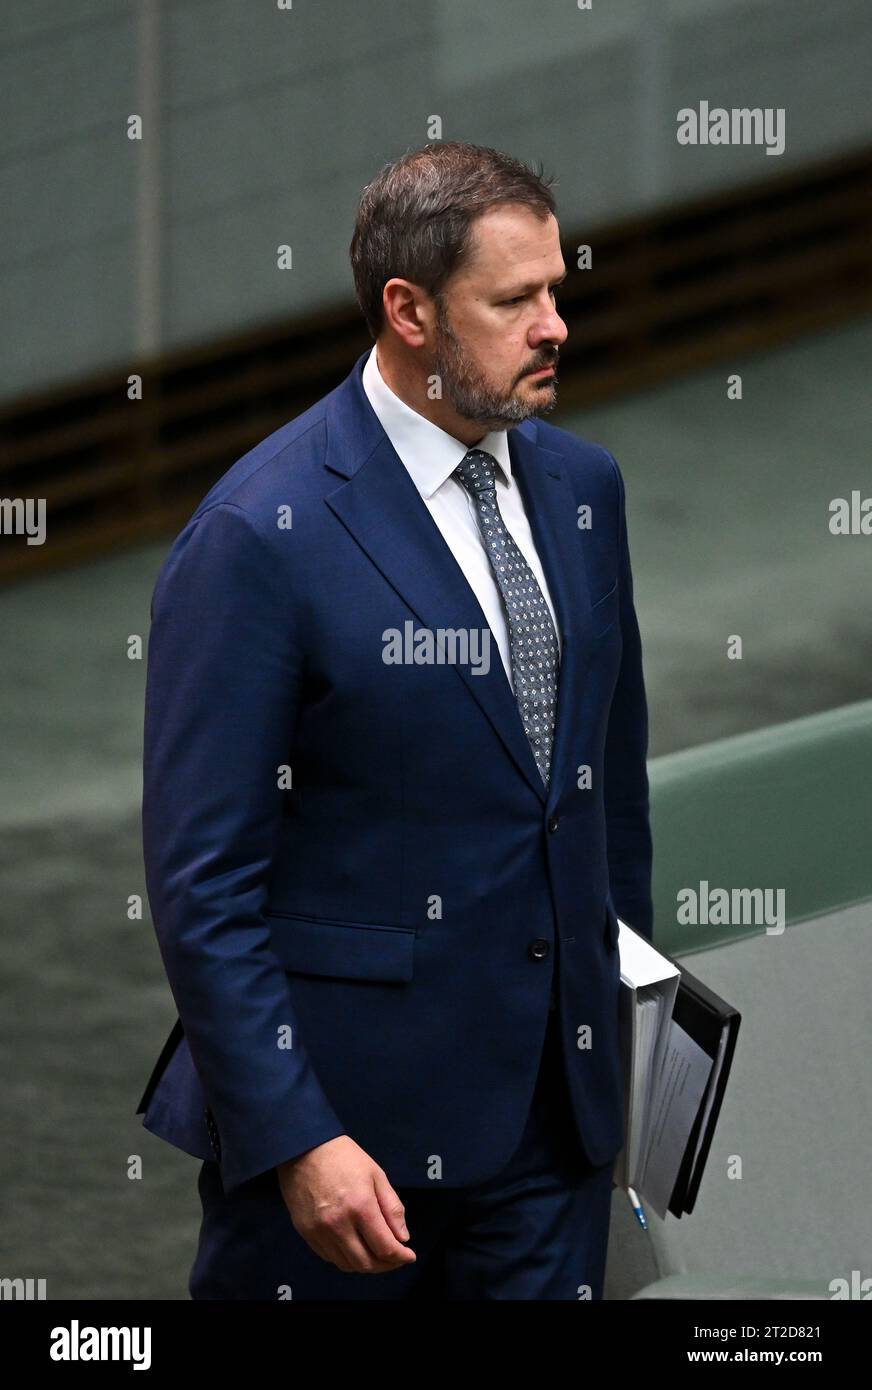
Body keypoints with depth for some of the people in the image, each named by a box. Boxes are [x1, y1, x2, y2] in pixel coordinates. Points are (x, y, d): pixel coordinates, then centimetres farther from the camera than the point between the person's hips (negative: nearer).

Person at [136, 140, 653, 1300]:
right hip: (346, 1111, -6)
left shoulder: (580, 487, 8)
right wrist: (295, 1140, -19)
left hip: (553, 1115, 6)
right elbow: (201, 877, -15)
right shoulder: (260, 538, -14)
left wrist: (632, 1023, 18)